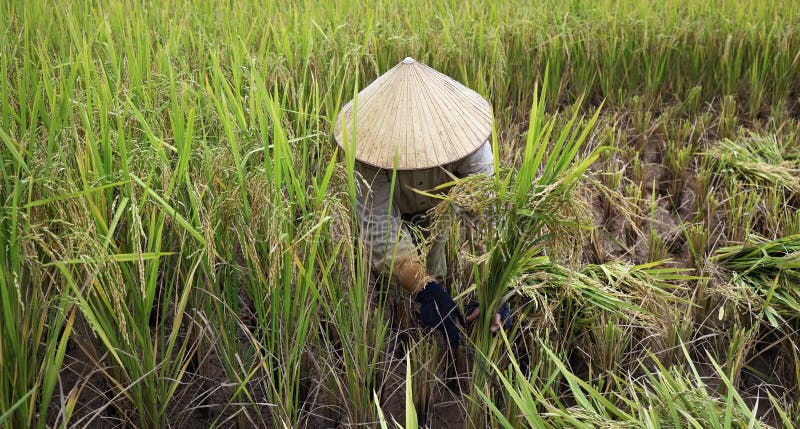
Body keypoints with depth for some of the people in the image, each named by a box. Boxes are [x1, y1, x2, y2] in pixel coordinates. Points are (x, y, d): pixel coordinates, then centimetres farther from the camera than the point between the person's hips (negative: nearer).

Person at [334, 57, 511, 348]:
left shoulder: (463, 132, -40)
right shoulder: (375, 139, -43)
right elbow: (379, 221, -45)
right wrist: (423, 288, -56)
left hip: (440, 211, 1)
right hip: (392, 205, 0)